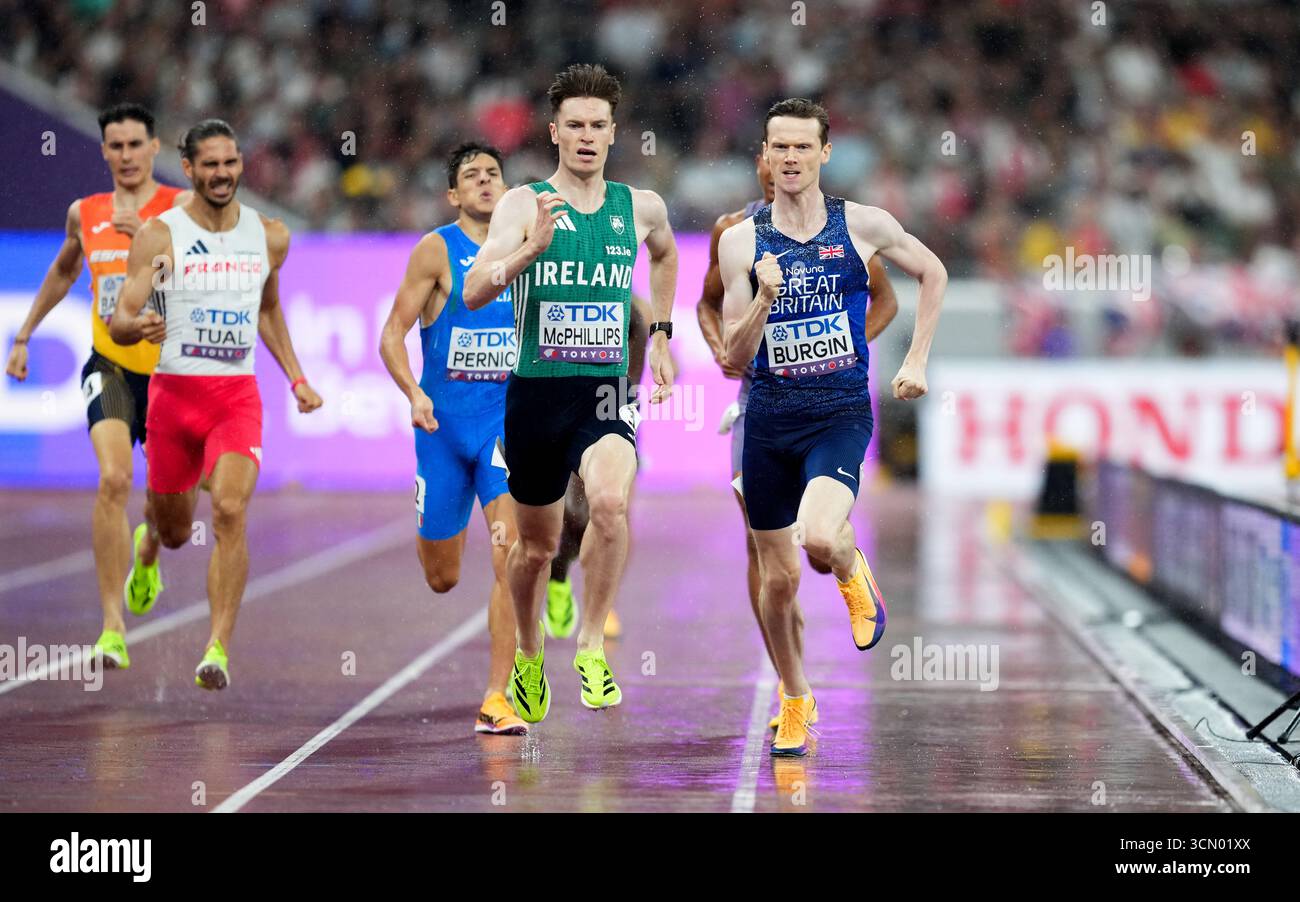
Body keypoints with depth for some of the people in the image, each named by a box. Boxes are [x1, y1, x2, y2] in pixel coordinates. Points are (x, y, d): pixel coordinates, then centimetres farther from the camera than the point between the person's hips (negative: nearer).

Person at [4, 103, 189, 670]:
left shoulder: (182, 207, -3)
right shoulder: (84, 214, 8)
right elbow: (63, 271, 27)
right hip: (110, 365, 0)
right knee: (114, 480, -22)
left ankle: (147, 555, 51)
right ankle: (113, 628, -22)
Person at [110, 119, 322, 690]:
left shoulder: (269, 237, 5)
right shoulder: (158, 236, -6)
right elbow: (118, 323, -9)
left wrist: (297, 379, 18)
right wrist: (139, 327, -33)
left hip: (238, 396, 1)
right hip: (174, 391, -1)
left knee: (230, 511, -22)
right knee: (175, 531, 13)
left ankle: (218, 647, -21)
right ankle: (150, 540, 53)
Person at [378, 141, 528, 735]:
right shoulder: (437, 250, -4)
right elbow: (392, 335, -7)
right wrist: (414, 394, -22)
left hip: (506, 414, 2)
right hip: (445, 418, -1)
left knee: (511, 554, -18)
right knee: (441, 579, 8)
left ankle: (495, 701, -15)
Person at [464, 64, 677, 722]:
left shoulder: (641, 208, 5)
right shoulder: (524, 205, -4)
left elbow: (665, 254, 30)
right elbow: (474, 293, -16)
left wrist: (660, 334, 25)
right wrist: (531, 249, -31)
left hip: (606, 392, 1)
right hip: (536, 390, 0)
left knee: (610, 501, -29)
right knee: (537, 542, 13)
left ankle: (592, 644, -13)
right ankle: (529, 656, 40)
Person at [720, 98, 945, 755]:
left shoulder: (862, 226, -2)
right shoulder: (741, 241, -1)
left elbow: (932, 273, 16)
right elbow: (735, 355, -2)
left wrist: (917, 361, 10)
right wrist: (764, 300, -20)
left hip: (841, 413, -2)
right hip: (768, 417, 2)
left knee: (819, 535, -29)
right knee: (778, 580, 8)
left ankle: (854, 577, 8)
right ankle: (795, 701, 30)